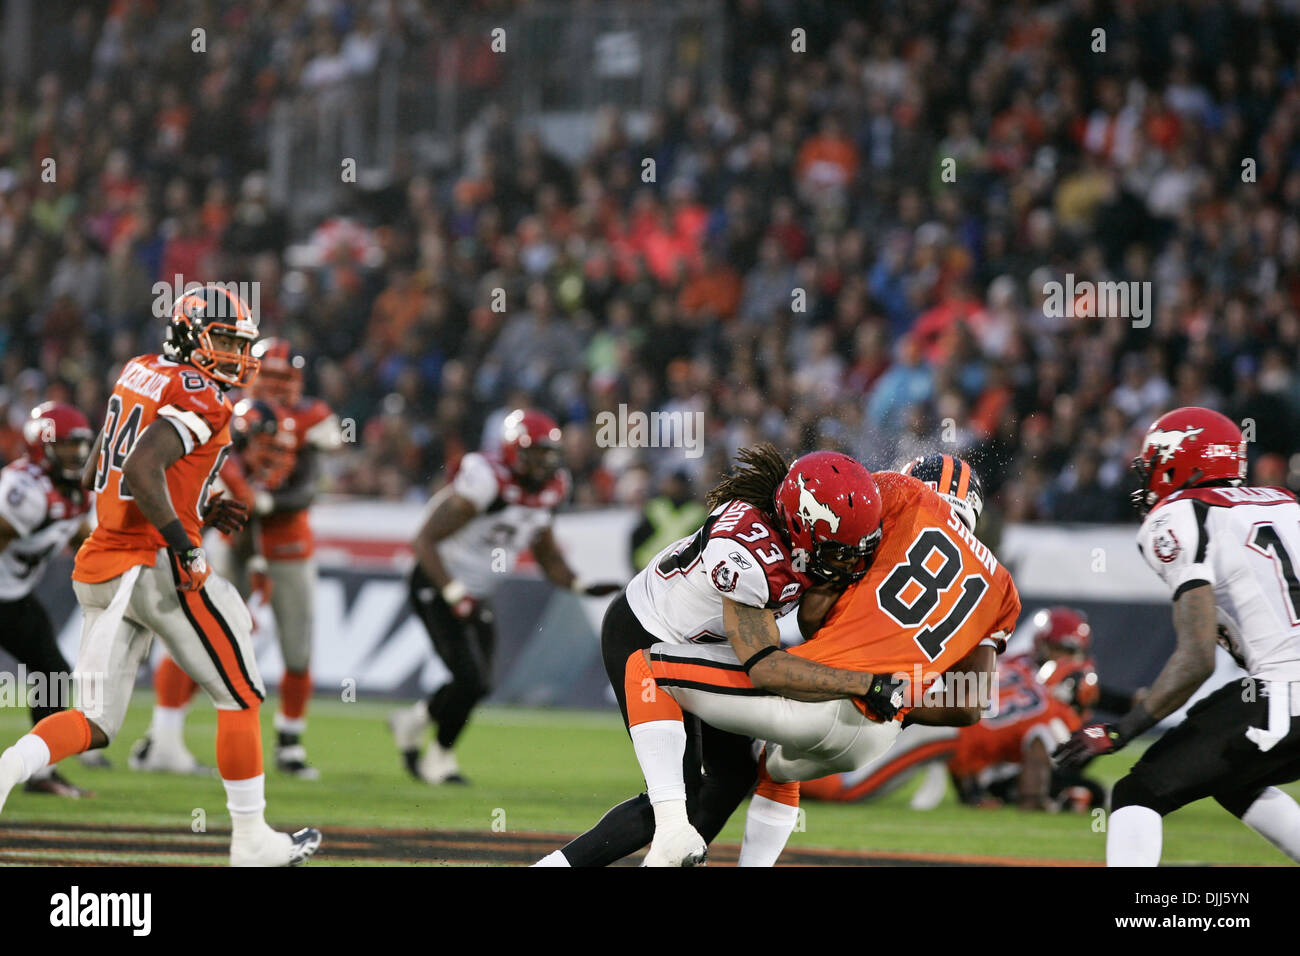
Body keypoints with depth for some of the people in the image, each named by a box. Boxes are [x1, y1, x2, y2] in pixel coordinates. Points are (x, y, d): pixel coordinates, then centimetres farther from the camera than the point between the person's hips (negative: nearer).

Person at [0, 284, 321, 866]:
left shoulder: (139, 375, 15)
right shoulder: (198, 396, -11)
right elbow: (143, 470, -26)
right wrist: (182, 540, -19)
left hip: (100, 569, 8)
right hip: (159, 568, -8)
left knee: (93, 725, 9)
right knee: (240, 698, 9)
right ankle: (251, 843, 14)